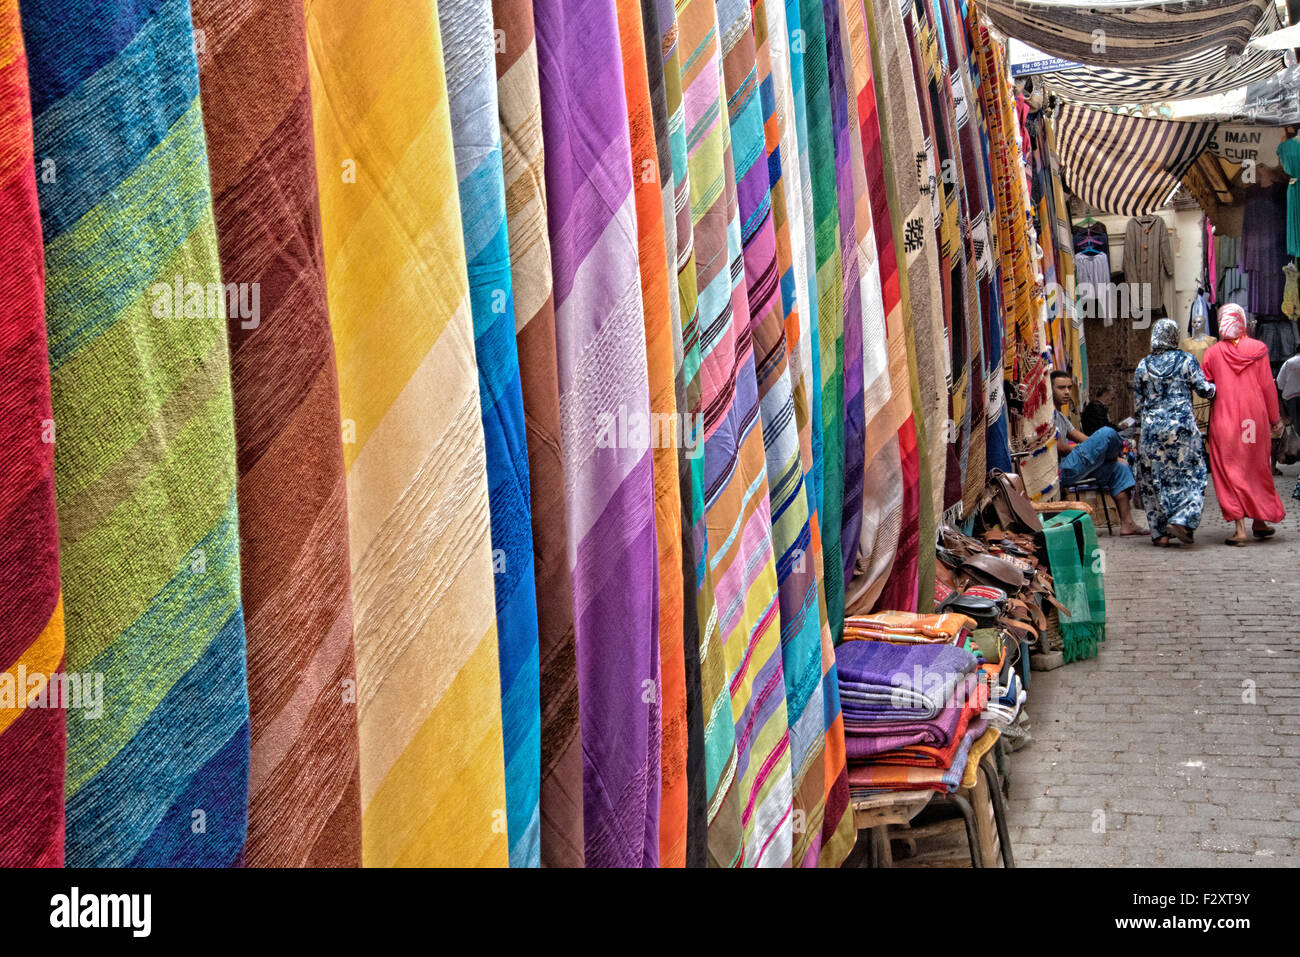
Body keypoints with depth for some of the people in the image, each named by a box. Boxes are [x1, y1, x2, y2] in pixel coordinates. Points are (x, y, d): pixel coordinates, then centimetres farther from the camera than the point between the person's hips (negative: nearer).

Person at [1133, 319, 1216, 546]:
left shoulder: (1143, 366, 6)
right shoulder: (1186, 360, 0)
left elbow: (1138, 402, 8)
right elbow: (1204, 390, -1)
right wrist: (1215, 388, 19)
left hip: (1152, 428, 2)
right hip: (1182, 425, -2)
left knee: (1154, 478, 8)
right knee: (1189, 474, 6)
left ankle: (1159, 532, 9)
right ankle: (1181, 520, -11)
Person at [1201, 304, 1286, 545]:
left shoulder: (1213, 353, -3)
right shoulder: (1258, 348, -1)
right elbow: (1268, 386, 1)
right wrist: (1275, 419, 8)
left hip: (1224, 419, -2)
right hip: (1255, 417, 2)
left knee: (1230, 472, 0)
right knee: (1257, 469, 16)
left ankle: (1239, 527, -8)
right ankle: (1259, 521, 25)